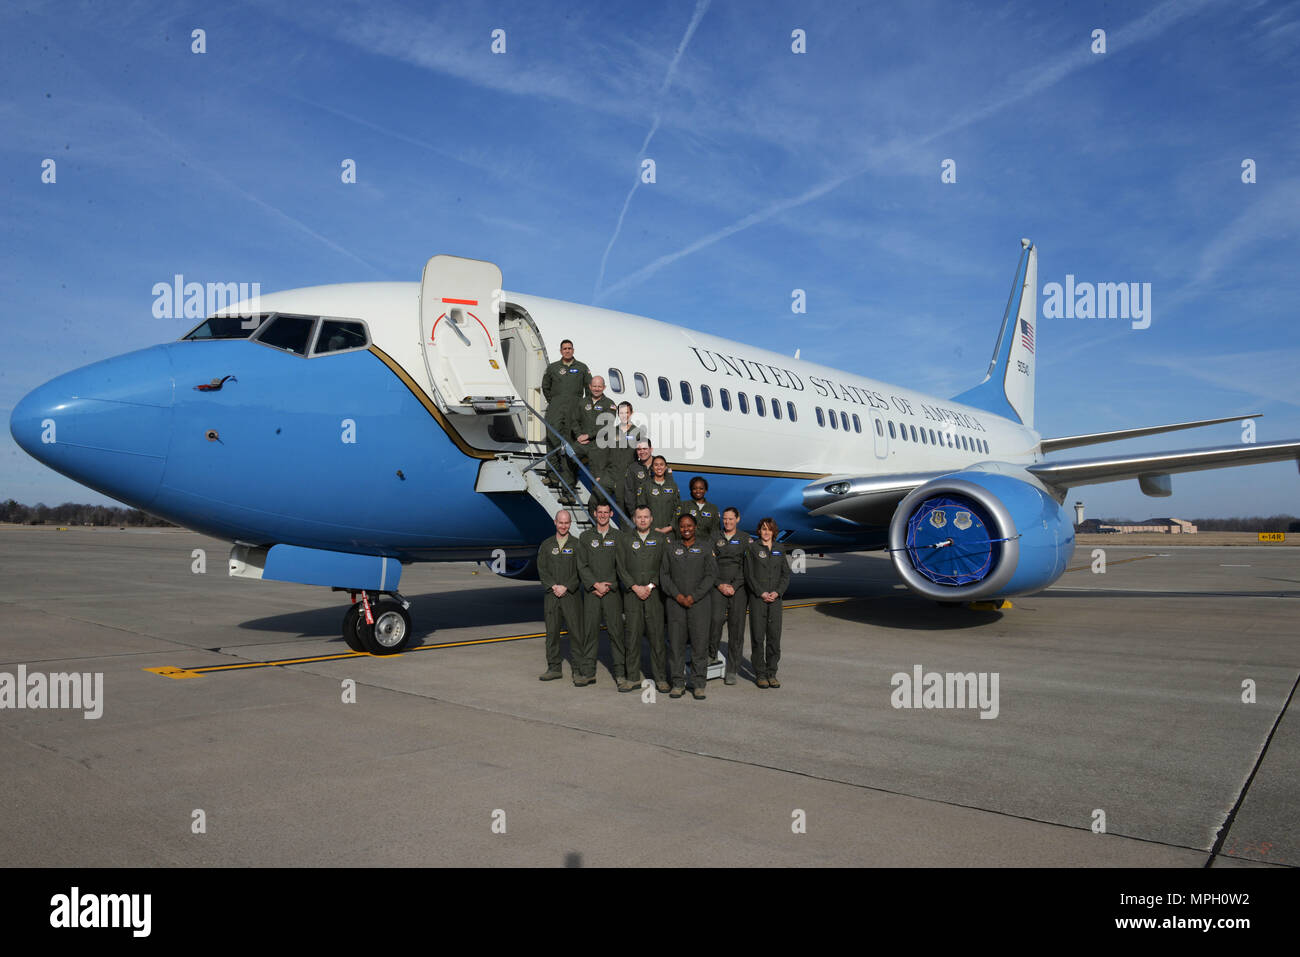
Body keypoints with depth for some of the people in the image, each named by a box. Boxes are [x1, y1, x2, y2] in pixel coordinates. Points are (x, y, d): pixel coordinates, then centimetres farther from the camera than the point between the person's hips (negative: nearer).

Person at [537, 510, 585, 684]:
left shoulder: (577, 544, 3)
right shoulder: (546, 545, 10)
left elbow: (580, 570, -3)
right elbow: (541, 569, 5)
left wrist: (565, 587, -11)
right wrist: (553, 586, -9)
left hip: (571, 594, -3)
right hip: (551, 594, 3)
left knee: (576, 631, -5)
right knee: (552, 631, 6)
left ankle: (579, 670, 0)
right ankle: (554, 668, 17)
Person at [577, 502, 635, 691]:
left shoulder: (618, 536, 6)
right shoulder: (585, 537, 9)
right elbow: (582, 566, 4)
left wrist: (609, 586, -7)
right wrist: (596, 584, -7)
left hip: (612, 591, -1)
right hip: (591, 591, 1)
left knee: (616, 630, -5)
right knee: (590, 631, 2)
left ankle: (621, 673, -1)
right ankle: (588, 672, 12)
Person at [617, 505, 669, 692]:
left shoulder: (660, 539, 8)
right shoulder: (625, 540, 10)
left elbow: (665, 567, 3)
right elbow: (621, 568, 4)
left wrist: (651, 586, -8)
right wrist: (635, 587, -7)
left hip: (654, 594, -1)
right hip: (632, 594, 1)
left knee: (656, 635, -3)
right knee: (633, 636, 0)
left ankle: (660, 678, 3)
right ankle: (633, 677, 8)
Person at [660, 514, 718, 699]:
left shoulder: (705, 549, 7)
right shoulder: (670, 548, 11)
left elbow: (711, 575, 0)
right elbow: (664, 575, 6)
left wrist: (693, 597, -9)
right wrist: (678, 596, -8)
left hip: (699, 602, -1)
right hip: (675, 602, 1)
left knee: (700, 643, -3)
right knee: (676, 643, 1)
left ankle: (699, 685, 5)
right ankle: (678, 684, 10)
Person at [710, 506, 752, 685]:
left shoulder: (746, 539, 7)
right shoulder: (715, 539, 11)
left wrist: (734, 586, -7)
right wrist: (720, 585, -5)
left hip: (739, 587, 0)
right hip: (719, 586, 1)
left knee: (736, 626, -3)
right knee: (716, 618, -21)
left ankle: (731, 671, 2)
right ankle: (711, 653, 1)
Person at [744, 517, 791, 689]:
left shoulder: (780, 550, 13)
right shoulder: (752, 548, 2)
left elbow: (786, 575, 10)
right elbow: (749, 574, -3)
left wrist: (777, 592, -5)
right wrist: (761, 593, -11)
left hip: (775, 598, 3)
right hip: (757, 597, -3)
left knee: (774, 636, 2)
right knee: (758, 636, -2)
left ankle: (772, 673, 11)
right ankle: (760, 674, 6)